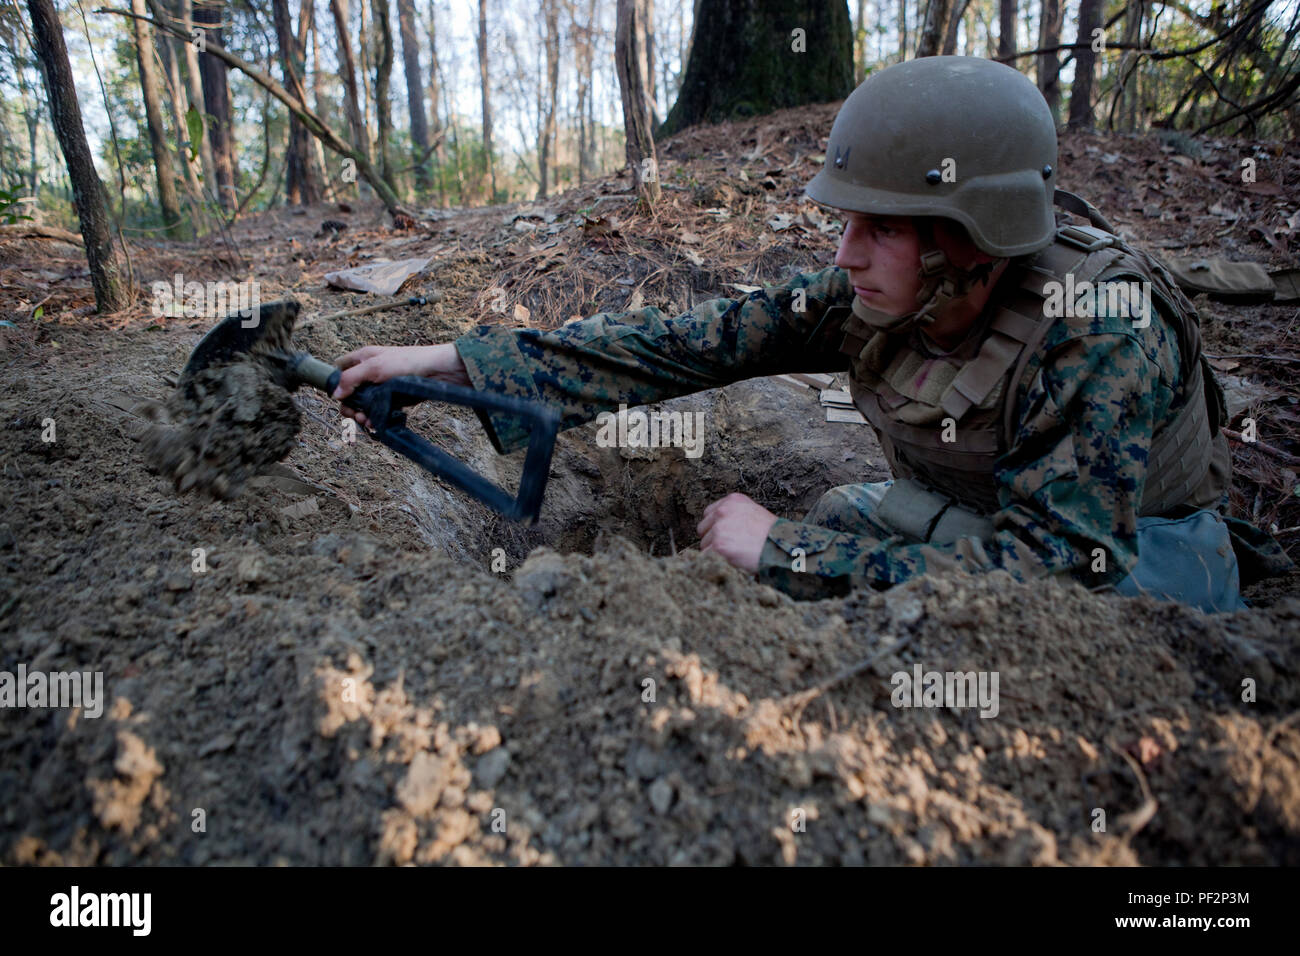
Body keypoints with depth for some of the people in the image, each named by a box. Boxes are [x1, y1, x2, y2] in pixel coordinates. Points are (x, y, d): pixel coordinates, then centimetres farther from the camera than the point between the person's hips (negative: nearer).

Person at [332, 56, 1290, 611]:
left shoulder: (1104, 330, -32)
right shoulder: (872, 296, -18)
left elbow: (1051, 565, -37)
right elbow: (686, 344, -21)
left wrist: (784, 548, -36)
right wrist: (450, 359, -25)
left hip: (1141, 547, -5)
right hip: (971, 511, 5)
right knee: (843, 520, -20)